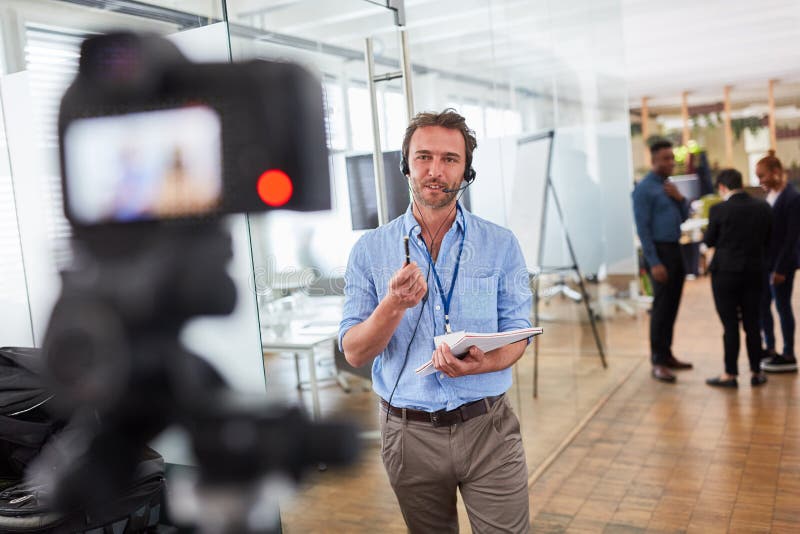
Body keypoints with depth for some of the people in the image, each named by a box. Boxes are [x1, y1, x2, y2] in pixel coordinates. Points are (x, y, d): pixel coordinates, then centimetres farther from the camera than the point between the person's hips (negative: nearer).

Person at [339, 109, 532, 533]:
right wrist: (395, 305, -24)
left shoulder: (501, 245, -1)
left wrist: (483, 363, -23)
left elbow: (517, 335, -1)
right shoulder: (369, 251, -2)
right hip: (410, 432, 1)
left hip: (486, 428, 0)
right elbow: (354, 353, -5)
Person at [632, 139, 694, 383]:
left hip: (675, 250, 8)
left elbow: (684, 217, 18)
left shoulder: (669, 185, 15)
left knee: (672, 307, 12)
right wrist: (654, 263, -19)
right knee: (661, 307, -8)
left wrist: (679, 198, -2)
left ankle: (667, 354, 22)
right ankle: (658, 362, -1)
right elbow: (642, 228, -15)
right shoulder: (644, 188, -10)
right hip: (659, 251, -8)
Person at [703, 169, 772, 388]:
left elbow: (709, 241, -3)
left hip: (726, 273, -4)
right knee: (752, 324, 12)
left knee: (730, 325, 3)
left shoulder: (719, 210, -14)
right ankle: (756, 373, 19)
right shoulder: (763, 208, -1)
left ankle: (730, 374, 9)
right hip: (754, 272, 4)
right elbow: (767, 240, 8)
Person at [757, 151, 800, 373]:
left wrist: (780, 268, -18)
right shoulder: (769, 194, 8)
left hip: (781, 263, -8)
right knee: (762, 306, 13)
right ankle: (770, 349, 26)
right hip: (764, 260, 8)